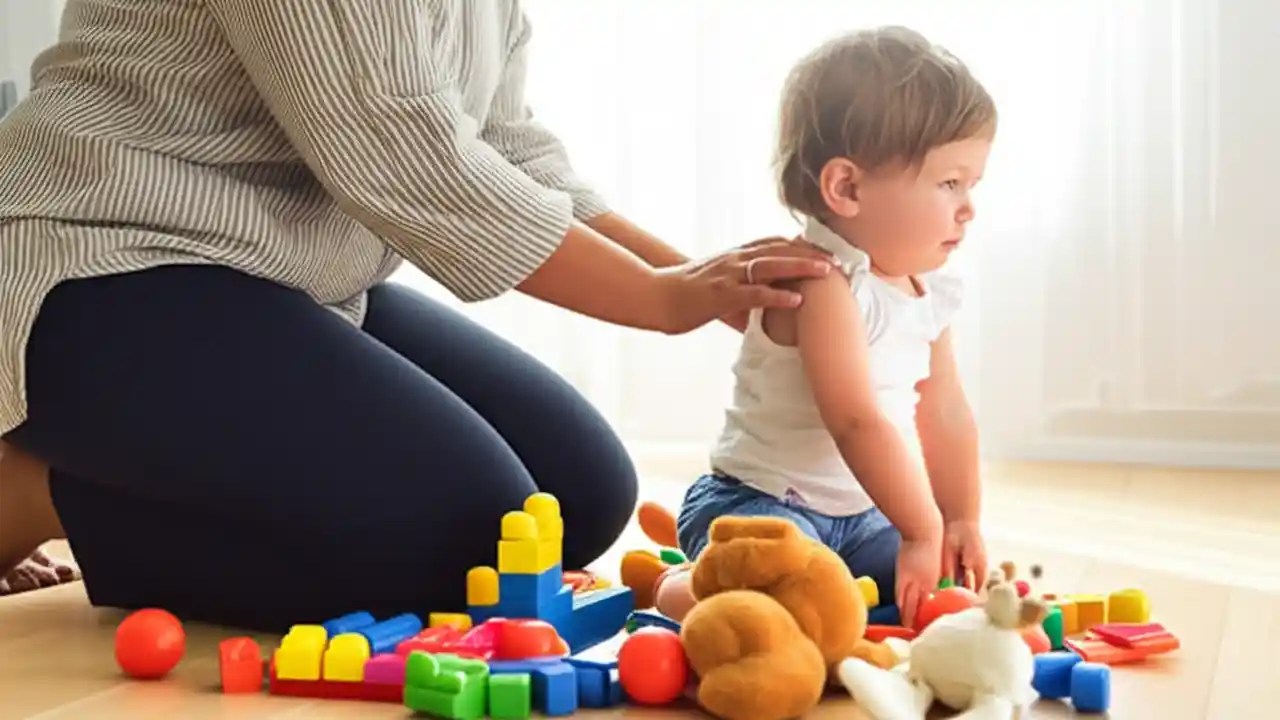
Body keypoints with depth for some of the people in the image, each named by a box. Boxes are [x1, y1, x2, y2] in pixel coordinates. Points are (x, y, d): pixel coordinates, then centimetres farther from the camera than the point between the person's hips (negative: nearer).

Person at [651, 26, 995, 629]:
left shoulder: (929, 292, 5)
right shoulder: (821, 283, -23)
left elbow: (944, 413, 14)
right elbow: (856, 421, -29)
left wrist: (962, 521, 12)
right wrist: (923, 530, -24)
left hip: (857, 515, 9)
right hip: (758, 501, -9)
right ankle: (672, 586, 2)